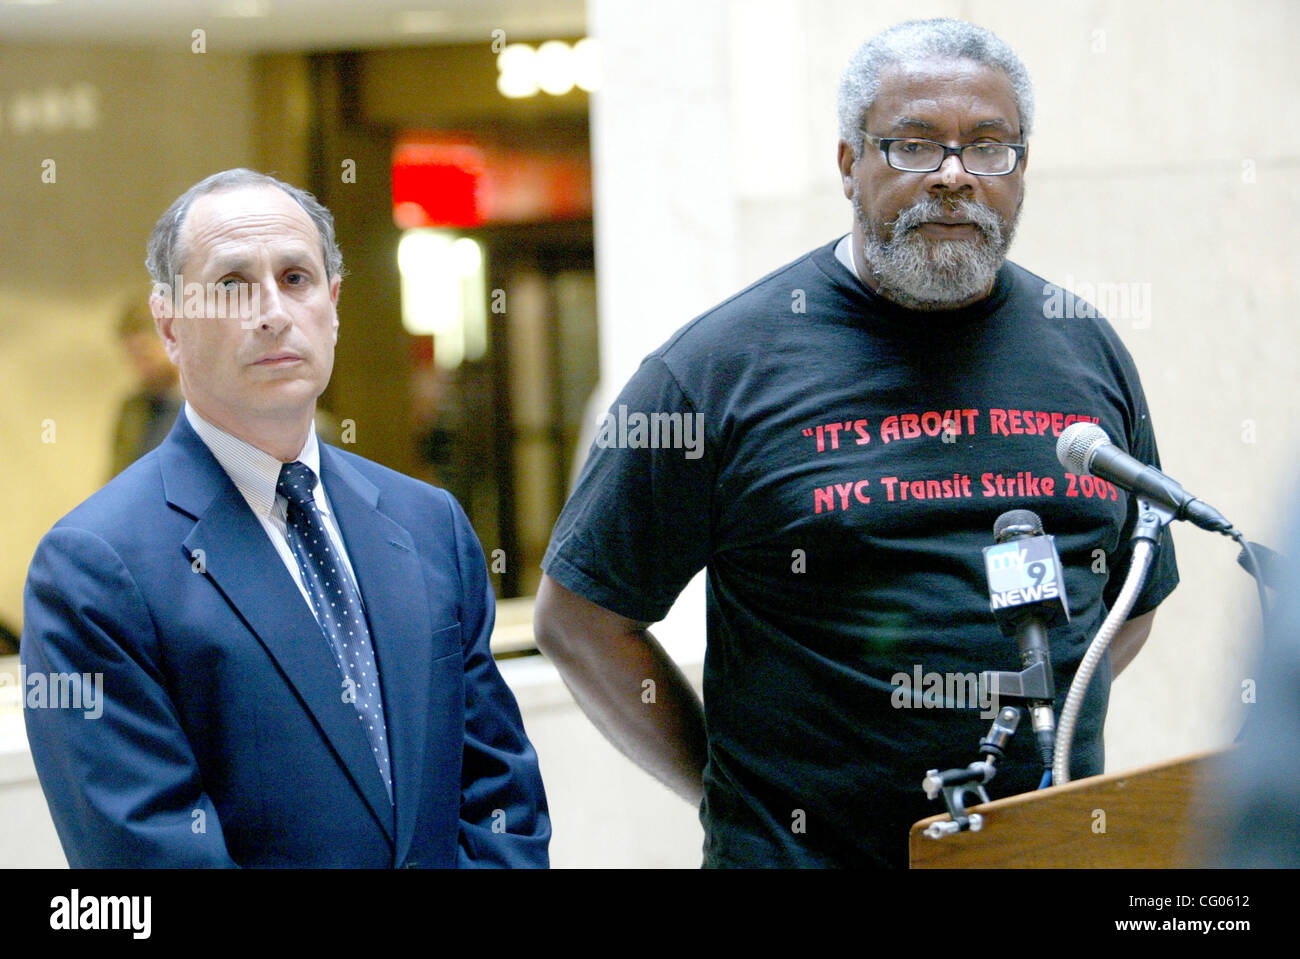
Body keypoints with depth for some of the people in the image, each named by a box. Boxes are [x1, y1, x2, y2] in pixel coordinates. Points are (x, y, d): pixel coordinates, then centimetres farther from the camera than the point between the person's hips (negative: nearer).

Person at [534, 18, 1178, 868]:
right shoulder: (725, 362, -7)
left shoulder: (1087, 352, 6)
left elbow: (1131, 604, 16)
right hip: (804, 847, -4)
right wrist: (737, 795, -4)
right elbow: (580, 620, -5)